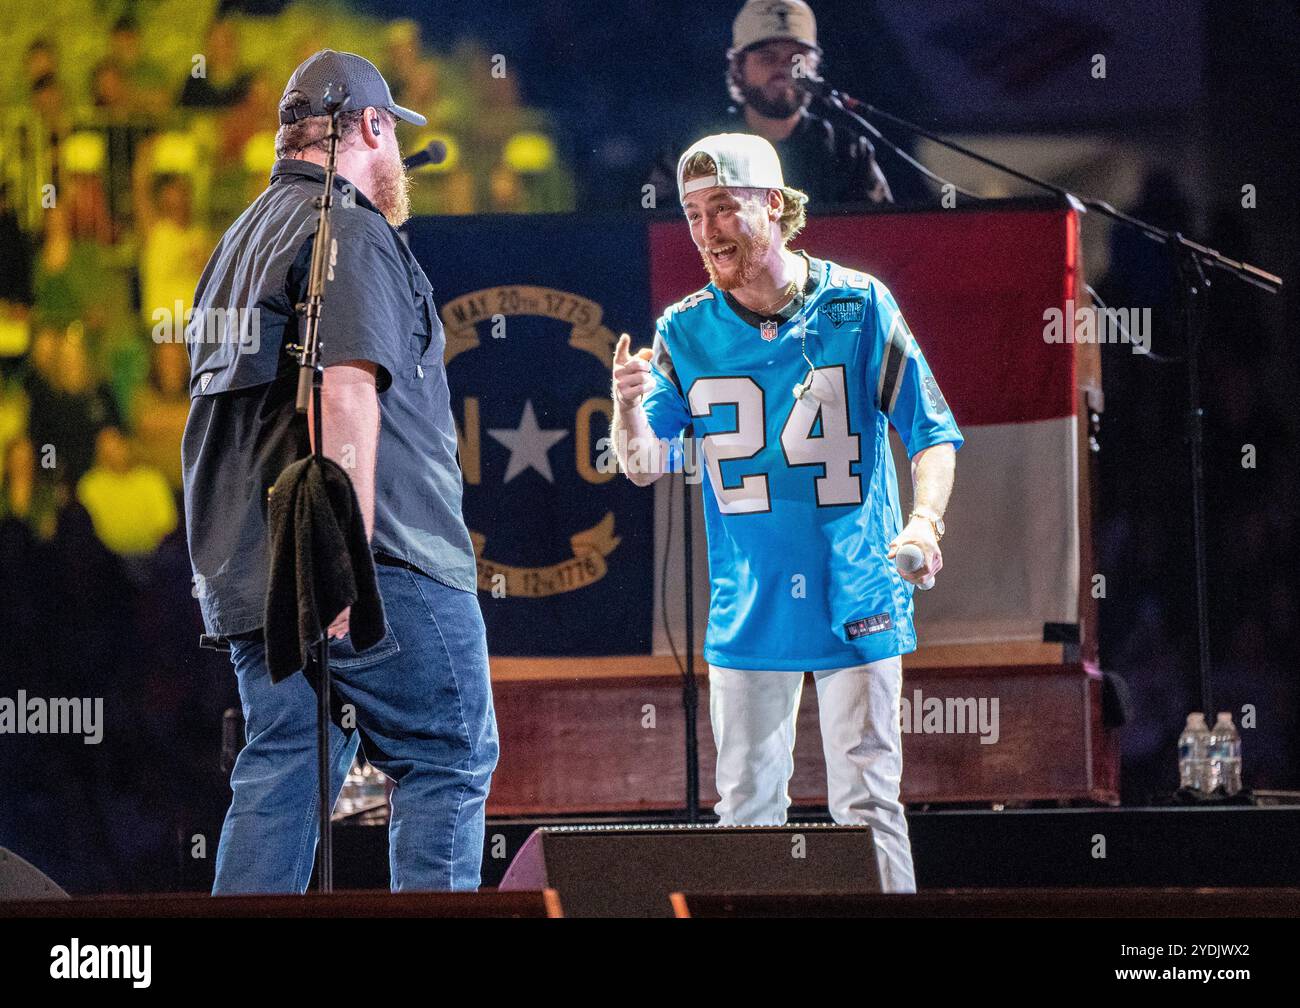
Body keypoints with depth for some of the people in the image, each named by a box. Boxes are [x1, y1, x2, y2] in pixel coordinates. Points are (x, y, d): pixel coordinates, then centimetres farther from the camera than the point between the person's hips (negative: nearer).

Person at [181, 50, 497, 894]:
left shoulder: (242, 238, 22)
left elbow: (220, 394, 26)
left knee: (279, 775, 7)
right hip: (389, 569, -9)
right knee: (450, 763, -2)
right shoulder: (350, 231, -9)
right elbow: (347, 390, -20)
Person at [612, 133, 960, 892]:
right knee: (746, 808, 8)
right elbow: (645, 466, -3)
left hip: (856, 603, -3)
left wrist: (925, 521, -19)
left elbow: (932, 432, 0)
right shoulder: (685, 332, 2)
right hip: (748, 607, 3)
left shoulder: (857, 305, -4)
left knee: (866, 802, -6)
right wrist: (630, 409, -26)